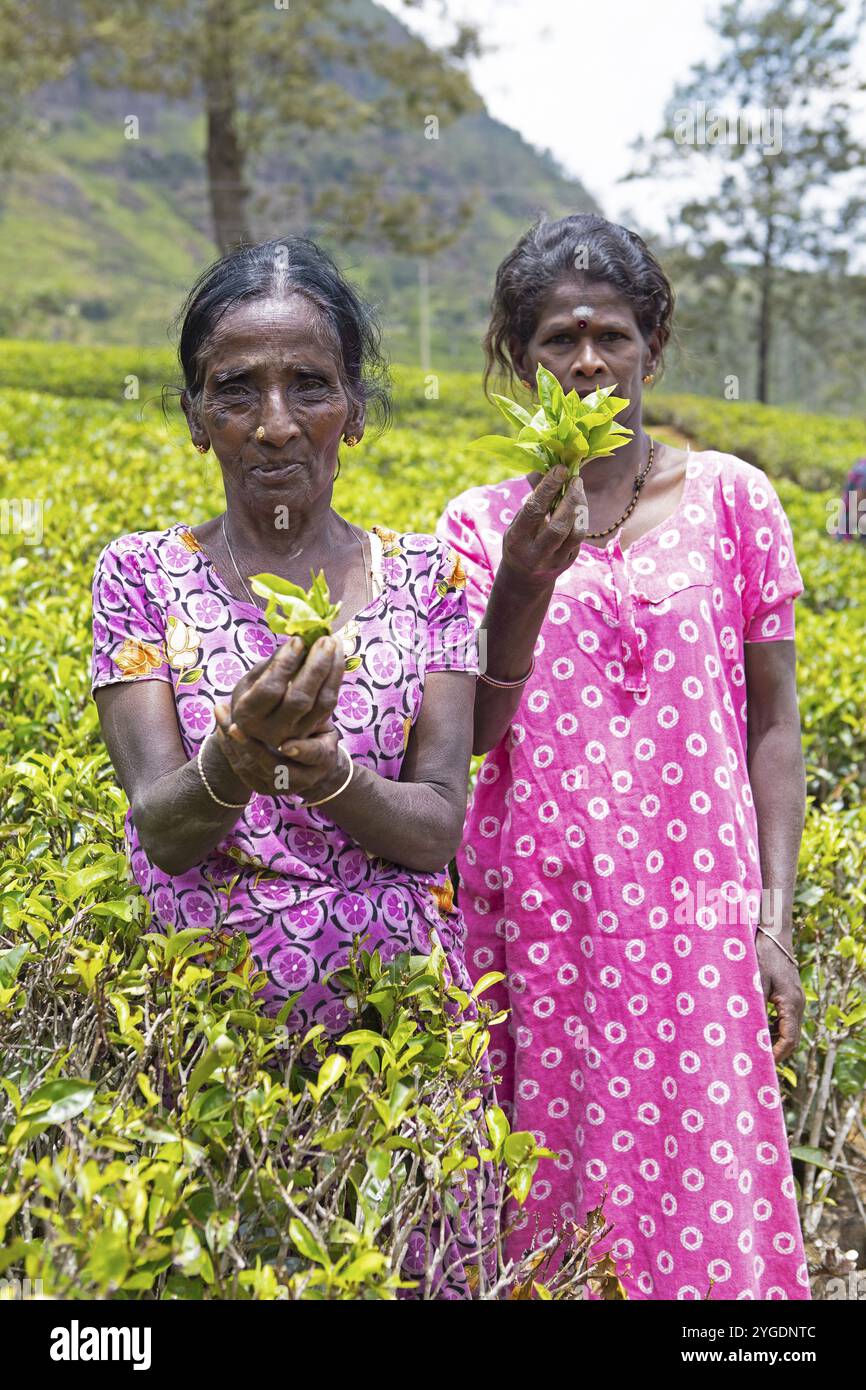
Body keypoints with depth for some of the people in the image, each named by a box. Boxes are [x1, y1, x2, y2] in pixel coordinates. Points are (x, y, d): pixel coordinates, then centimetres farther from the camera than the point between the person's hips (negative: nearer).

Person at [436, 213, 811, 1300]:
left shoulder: (731, 498, 3)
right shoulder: (480, 523, 5)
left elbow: (771, 723, 4)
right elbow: (474, 736, -6)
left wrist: (774, 923, -1)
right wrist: (523, 586, -22)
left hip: (689, 914, -1)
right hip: (534, 913, 1)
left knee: (706, 1201, 2)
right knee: (542, 1199, 11)